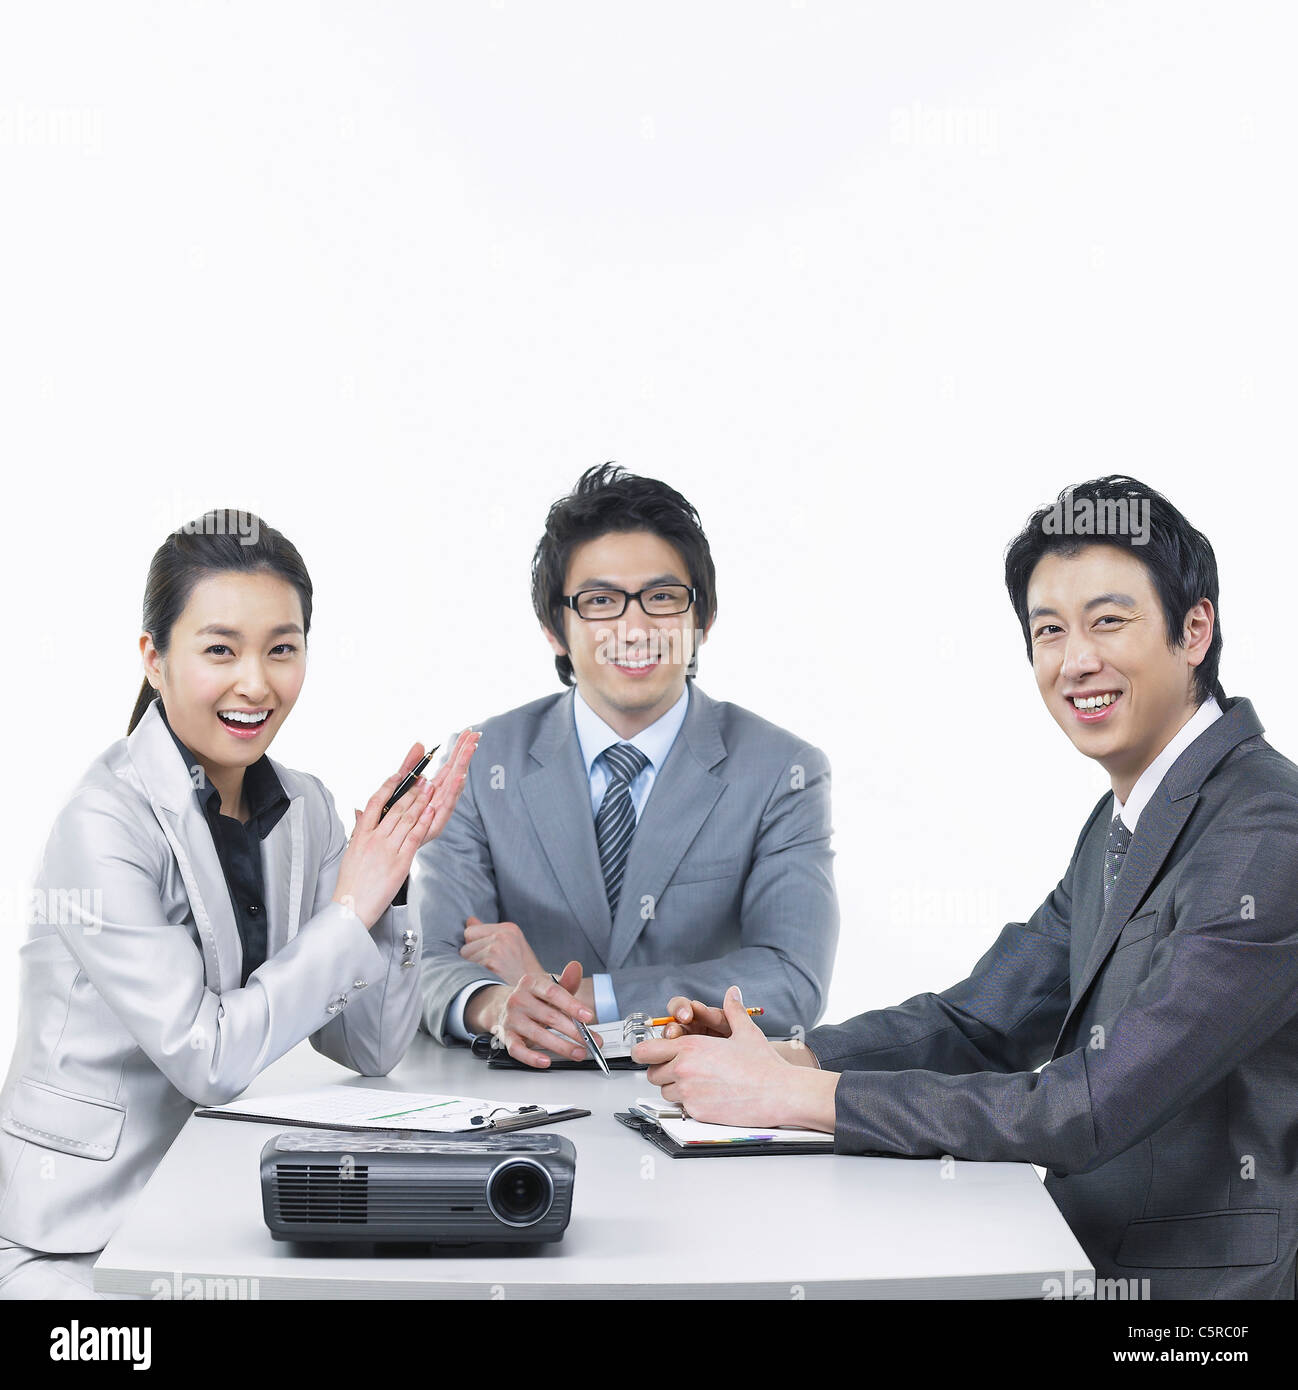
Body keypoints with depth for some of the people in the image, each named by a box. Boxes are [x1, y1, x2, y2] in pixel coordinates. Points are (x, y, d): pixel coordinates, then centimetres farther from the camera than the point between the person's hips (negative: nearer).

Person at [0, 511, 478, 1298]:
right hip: (73, 1243, -6)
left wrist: (393, 865, -10)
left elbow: (372, 1050, 1)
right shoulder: (106, 825, -16)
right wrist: (350, 913, -17)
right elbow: (207, 1060, -20)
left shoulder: (303, 809, 3)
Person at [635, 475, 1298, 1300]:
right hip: (1093, 1261, 7)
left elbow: (1090, 1111, -23)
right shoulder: (1120, 824, 11)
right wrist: (780, 1056, -6)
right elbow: (981, 1021, 10)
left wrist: (794, 1094, -21)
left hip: (1206, 1280, -7)